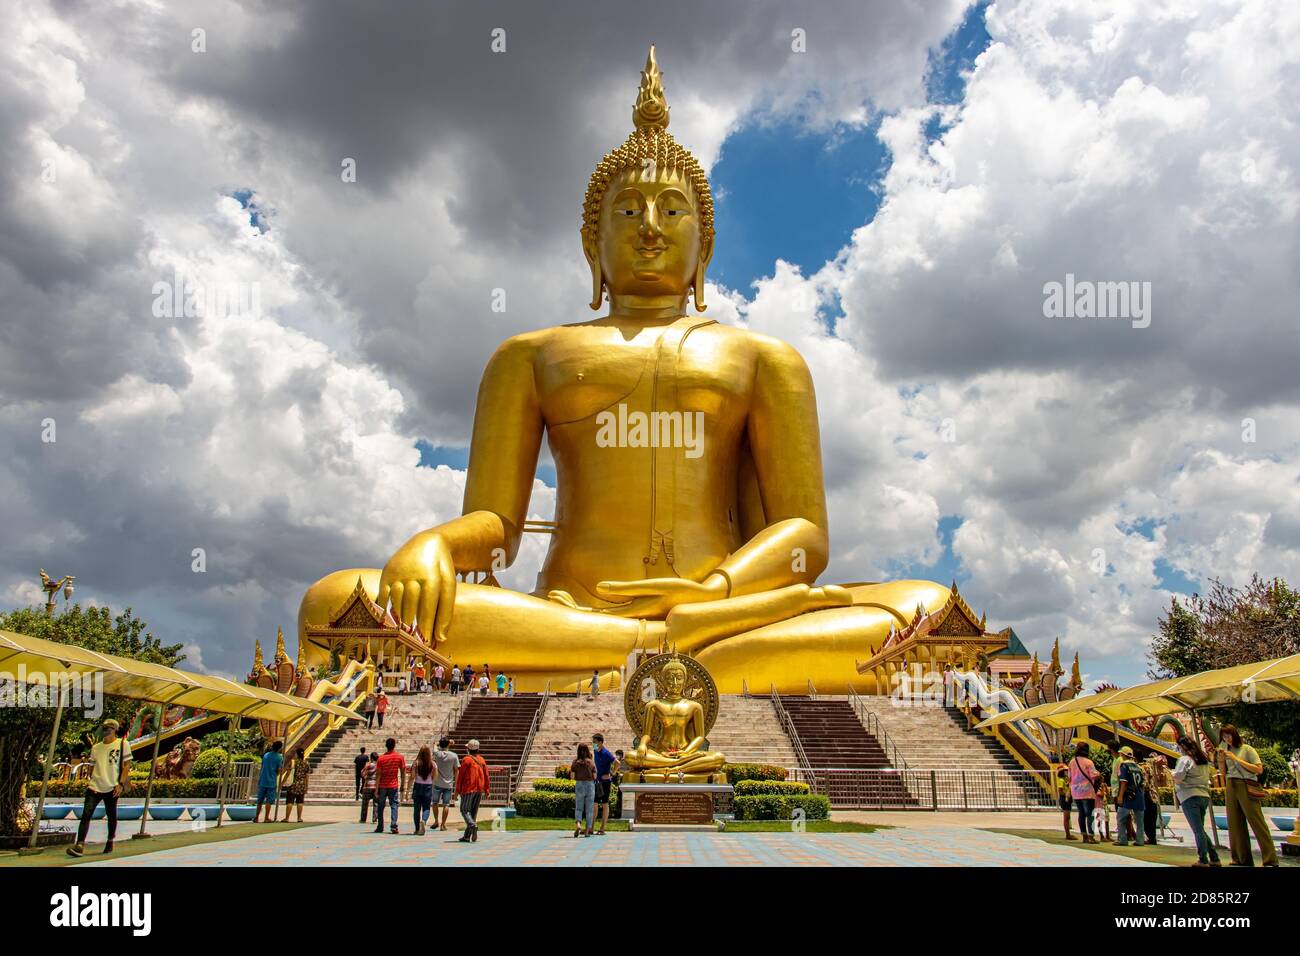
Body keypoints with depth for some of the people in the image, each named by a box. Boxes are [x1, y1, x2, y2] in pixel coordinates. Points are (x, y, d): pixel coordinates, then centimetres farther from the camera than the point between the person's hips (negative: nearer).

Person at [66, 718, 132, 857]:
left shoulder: (122, 743, 0)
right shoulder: (95, 748, 15)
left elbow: (127, 764, -3)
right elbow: (93, 766, 22)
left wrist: (121, 784, -10)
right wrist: (90, 780, 6)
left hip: (111, 788, -3)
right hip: (94, 787, 3)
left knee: (111, 816, 8)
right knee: (86, 814, -11)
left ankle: (110, 841, 25)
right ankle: (80, 845, -16)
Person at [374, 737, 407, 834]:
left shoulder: (381, 759, -6)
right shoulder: (400, 757, -4)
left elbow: (378, 774, -6)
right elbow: (403, 772, 0)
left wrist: (376, 789, -3)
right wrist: (403, 785, 9)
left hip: (382, 786, 0)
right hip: (394, 786, 0)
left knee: (381, 806, 12)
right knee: (394, 805, 3)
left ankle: (380, 827, 17)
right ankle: (394, 826, -10)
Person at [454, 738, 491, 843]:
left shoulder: (466, 760, -7)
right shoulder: (482, 760, 9)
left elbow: (460, 775, -7)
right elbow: (486, 776, 8)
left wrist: (457, 790, -1)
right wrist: (487, 789, 13)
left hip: (468, 789, -6)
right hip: (479, 790, 6)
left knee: (464, 810, 0)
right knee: (473, 812, 10)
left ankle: (473, 826, -26)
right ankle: (467, 836, 12)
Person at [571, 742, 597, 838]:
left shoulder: (575, 762, -4)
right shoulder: (591, 762, -4)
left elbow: (572, 776, -5)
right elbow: (594, 776, -4)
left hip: (579, 785, 0)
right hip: (590, 785, 0)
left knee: (578, 808, 8)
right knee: (589, 809, 9)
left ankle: (578, 825, -18)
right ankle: (587, 830, 11)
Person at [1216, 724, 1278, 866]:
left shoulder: (1247, 749, -1)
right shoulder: (1226, 750, 16)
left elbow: (1259, 769, -10)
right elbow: (1223, 773, 19)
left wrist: (1237, 759, -12)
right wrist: (1221, 760, 1)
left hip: (1246, 787, -6)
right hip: (1230, 788, 6)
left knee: (1257, 822, -9)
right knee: (1235, 823, 4)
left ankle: (1270, 860, -8)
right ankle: (1242, 858, 9)